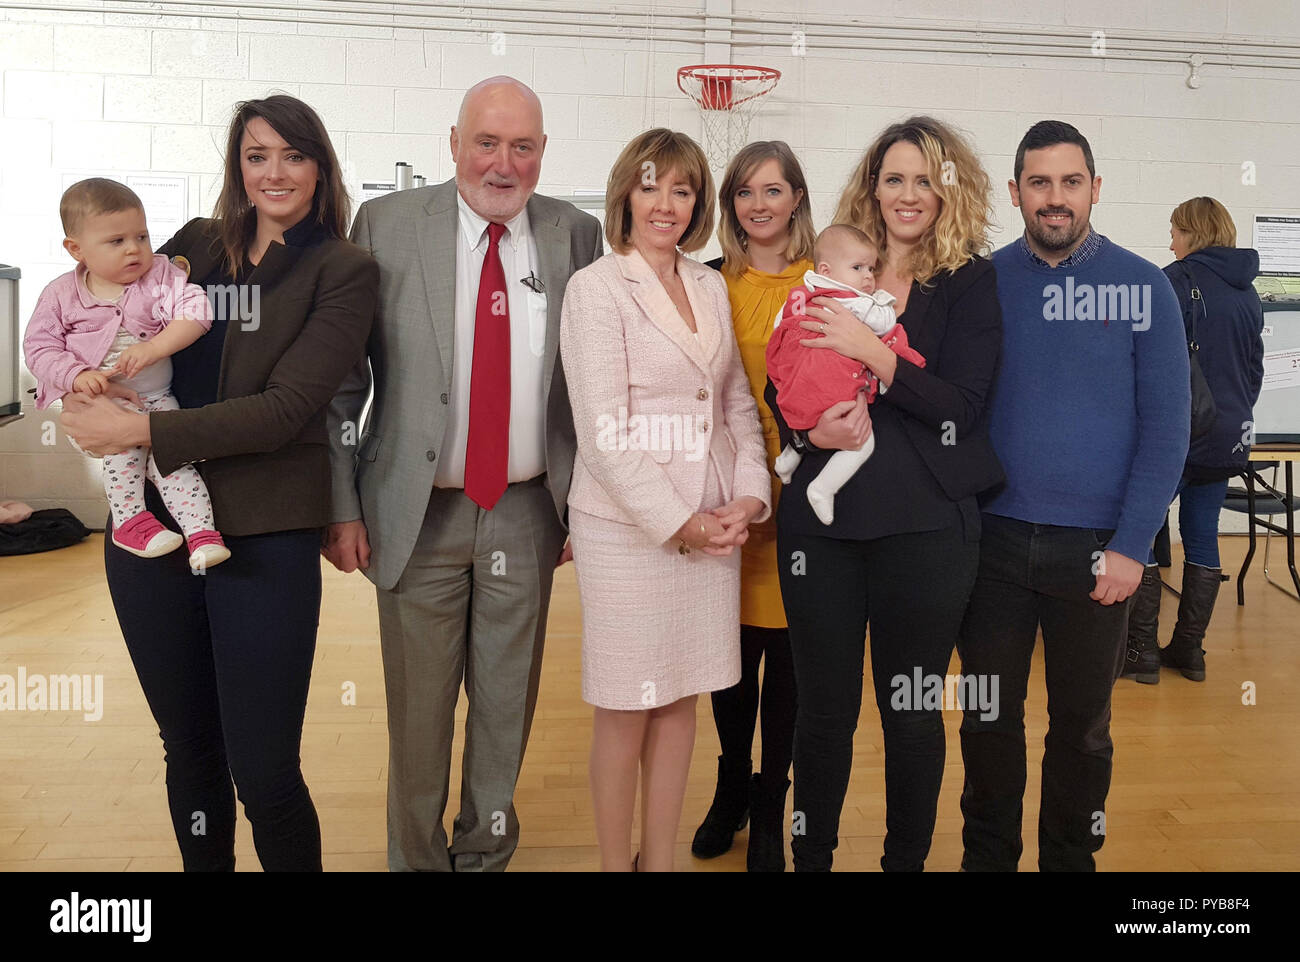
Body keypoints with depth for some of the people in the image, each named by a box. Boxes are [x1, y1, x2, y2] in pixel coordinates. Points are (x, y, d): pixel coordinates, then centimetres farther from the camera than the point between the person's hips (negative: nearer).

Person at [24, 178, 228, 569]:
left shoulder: (161, 275, -2)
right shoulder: (61, 294, 0)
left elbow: (196, 313, -15)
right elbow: (39, 347, 0)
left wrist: (152, 349, -27)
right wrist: (76, 375, -19)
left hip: (155, 398, 1)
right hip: (96, 402, -1)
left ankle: (201, 531, -17)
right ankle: (129, 519, -18)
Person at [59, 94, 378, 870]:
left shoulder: (345, 271, -3)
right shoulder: (196, 244, 10)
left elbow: (286, 408, -13)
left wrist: (140, 430, -16)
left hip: (265, 540, -4)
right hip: (150, 528, 5)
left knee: (263, 771, -1)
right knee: (189, 750, 17)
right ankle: (204, 865, 38)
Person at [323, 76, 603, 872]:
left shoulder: (576, 234, 2)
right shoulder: (387, 225, -3)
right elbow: (342, 376, -2)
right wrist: (342, 504, -7)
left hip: (528, 511, 2)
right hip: (418, 510, -1)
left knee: (508, 700, 14)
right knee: (418, 705, 11)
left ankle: (487, 849, 37)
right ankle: (416, 854, 35)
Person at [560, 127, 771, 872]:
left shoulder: (711, 287, 11)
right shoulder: (597, 287, -6)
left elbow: (738, 402, 12)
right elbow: (605, 432, -13)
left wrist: (748, 497, -3)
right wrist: (677, 523, -13)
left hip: (713, 525, 5)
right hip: (627, 525, -5)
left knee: (682, 700, 13)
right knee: (627, 711, 5)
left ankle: (662, 858, 29)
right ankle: (616, 861, 24)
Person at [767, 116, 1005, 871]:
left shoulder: (972, 283, 2)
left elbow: (962, 404, -9)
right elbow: (780, 390, 10)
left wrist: (871, 351, -19)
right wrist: (811, 429, -11)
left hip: (925, 525, -2)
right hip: (822, 519, 2)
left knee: (913, 713, 9)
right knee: (824, 707, 10)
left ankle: (908, 858, 30)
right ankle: (811, 855, 29)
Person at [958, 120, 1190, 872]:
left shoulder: (1143, 287, -2)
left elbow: (1166, 425, -4)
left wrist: (1132, 544, -11)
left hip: (1097, 546, 0)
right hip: (994, 537, 1)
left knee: (1083, 724, 14)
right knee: (989, 717, 11)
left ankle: (1070, 855, 35)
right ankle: (988, 853, 32)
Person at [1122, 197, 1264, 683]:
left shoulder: (1178, 280, -10)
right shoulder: (1247, 291, 13)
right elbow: (1255, 366, 19)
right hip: (1230, 434, 8)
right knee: (1202, 535, 11)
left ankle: (1141, 650, -1)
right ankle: (1189, 649, 17)